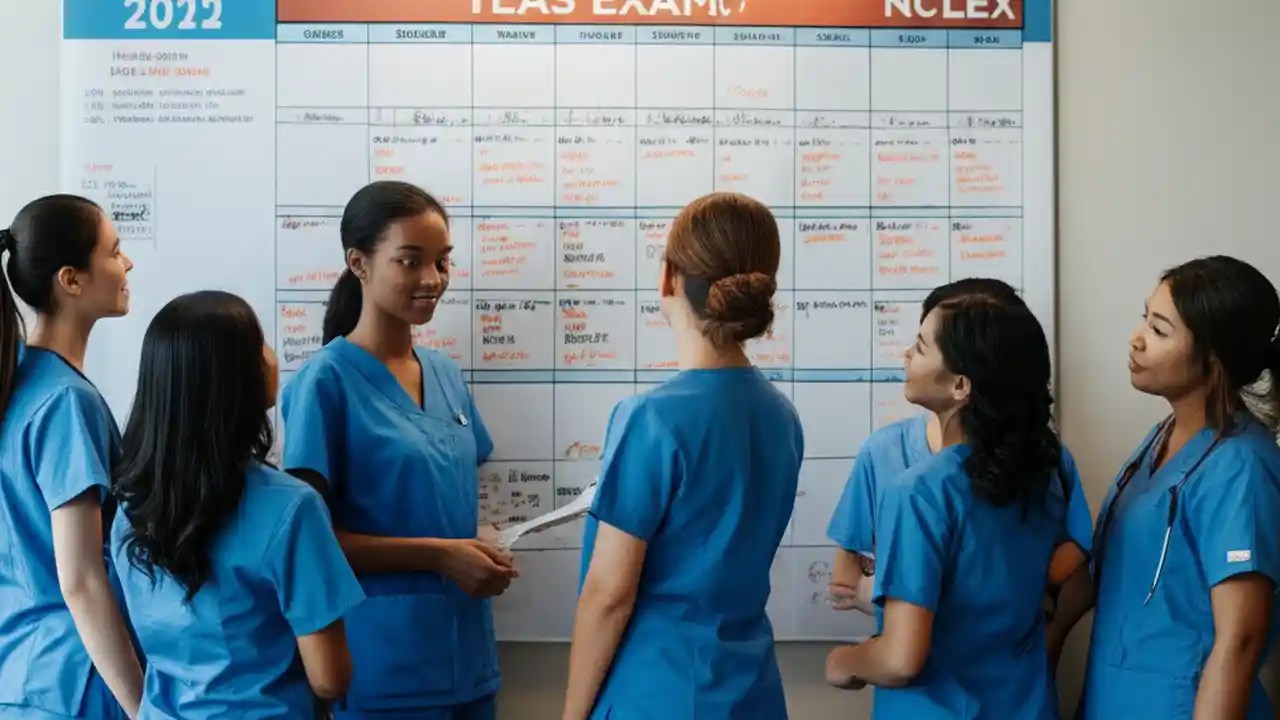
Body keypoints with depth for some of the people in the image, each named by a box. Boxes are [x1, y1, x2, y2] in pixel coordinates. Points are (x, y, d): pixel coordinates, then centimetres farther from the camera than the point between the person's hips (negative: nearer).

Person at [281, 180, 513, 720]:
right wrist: (436, 555, -19)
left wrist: (484, 555, -2)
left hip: (468, 652, 6)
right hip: (385, 661, -6)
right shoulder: (326, 380, -12)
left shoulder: (446, 375, 8)